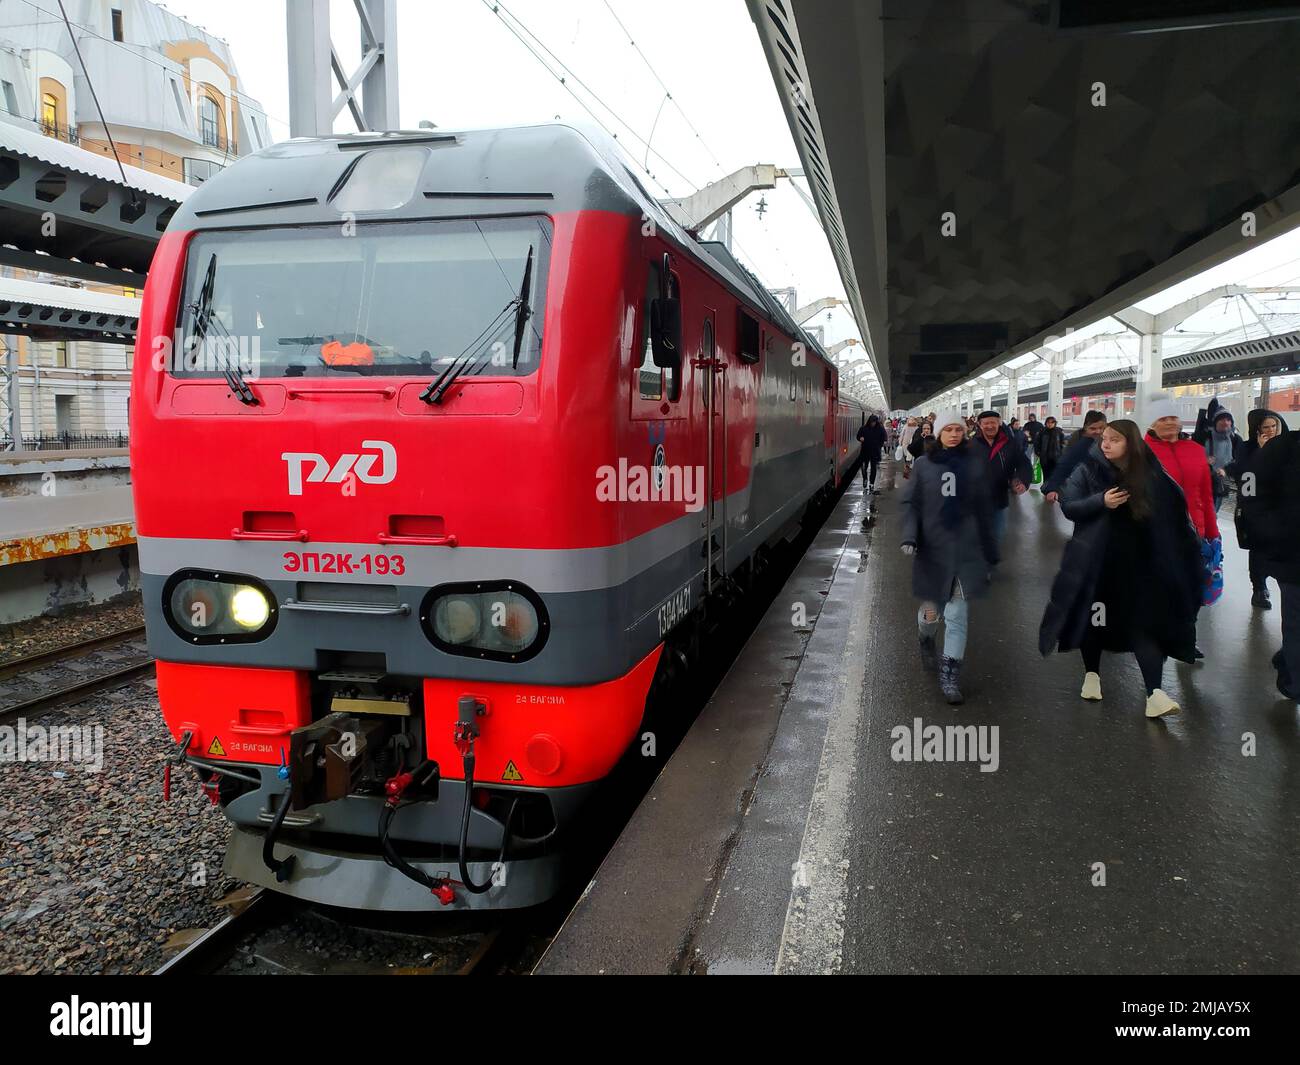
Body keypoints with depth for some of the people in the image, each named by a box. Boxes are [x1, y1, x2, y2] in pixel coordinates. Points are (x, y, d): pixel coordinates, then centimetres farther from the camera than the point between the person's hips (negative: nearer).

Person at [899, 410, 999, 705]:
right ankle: (926, 639, 45)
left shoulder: (974, 463, 3)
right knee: (931, 608, 11)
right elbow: (910, 502, 1)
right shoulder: (924, 464, 1)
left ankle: (950, 675, 4)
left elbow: (984, 508, 8)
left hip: (966, 548, 0)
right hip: (932, 547, 0)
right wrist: (909, 536, -13)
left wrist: (990, 548, 10)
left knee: (958, 615, -3)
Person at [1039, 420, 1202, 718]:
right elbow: (1068, 506, -11)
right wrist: (1101, 501, -26)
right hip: (1094, 560, -1)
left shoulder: (1148, 473, 0)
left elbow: (1171, 512, 9)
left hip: (1136, 562, 1)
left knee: (1143, 621, -6)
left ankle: (1155, 692, -9)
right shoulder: (1087, 469, -6)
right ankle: (1092, 673, 29)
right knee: (1092, 615, 9)